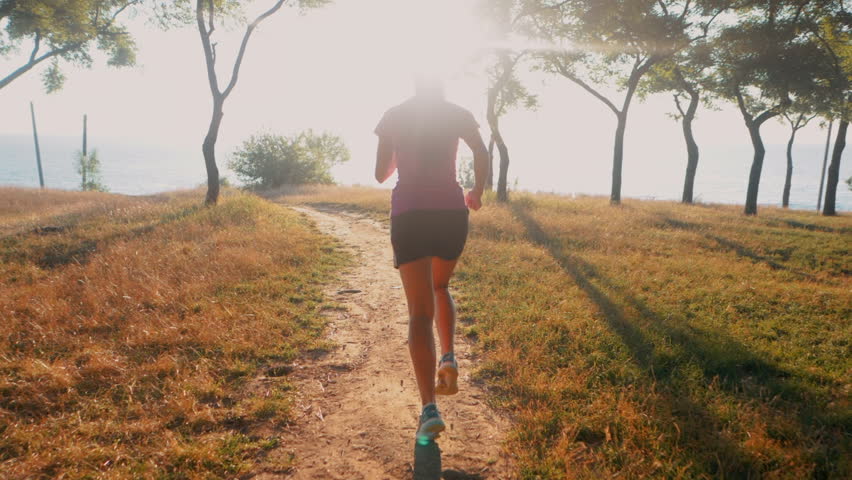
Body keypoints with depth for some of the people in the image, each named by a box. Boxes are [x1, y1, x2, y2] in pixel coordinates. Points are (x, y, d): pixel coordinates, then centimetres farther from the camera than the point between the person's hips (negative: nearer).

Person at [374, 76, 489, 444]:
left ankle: (429, 410, -13)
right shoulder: (457, 113, 9)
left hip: (408, 214, -1)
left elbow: (381, 174, 14)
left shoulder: (393, 116, 11)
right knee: (440, 287, 28)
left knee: (419, 311, -1)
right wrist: (477, 192, 10)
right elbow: (481, 152, -6)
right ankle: (448, 357, 5)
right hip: (451, 211, 1)